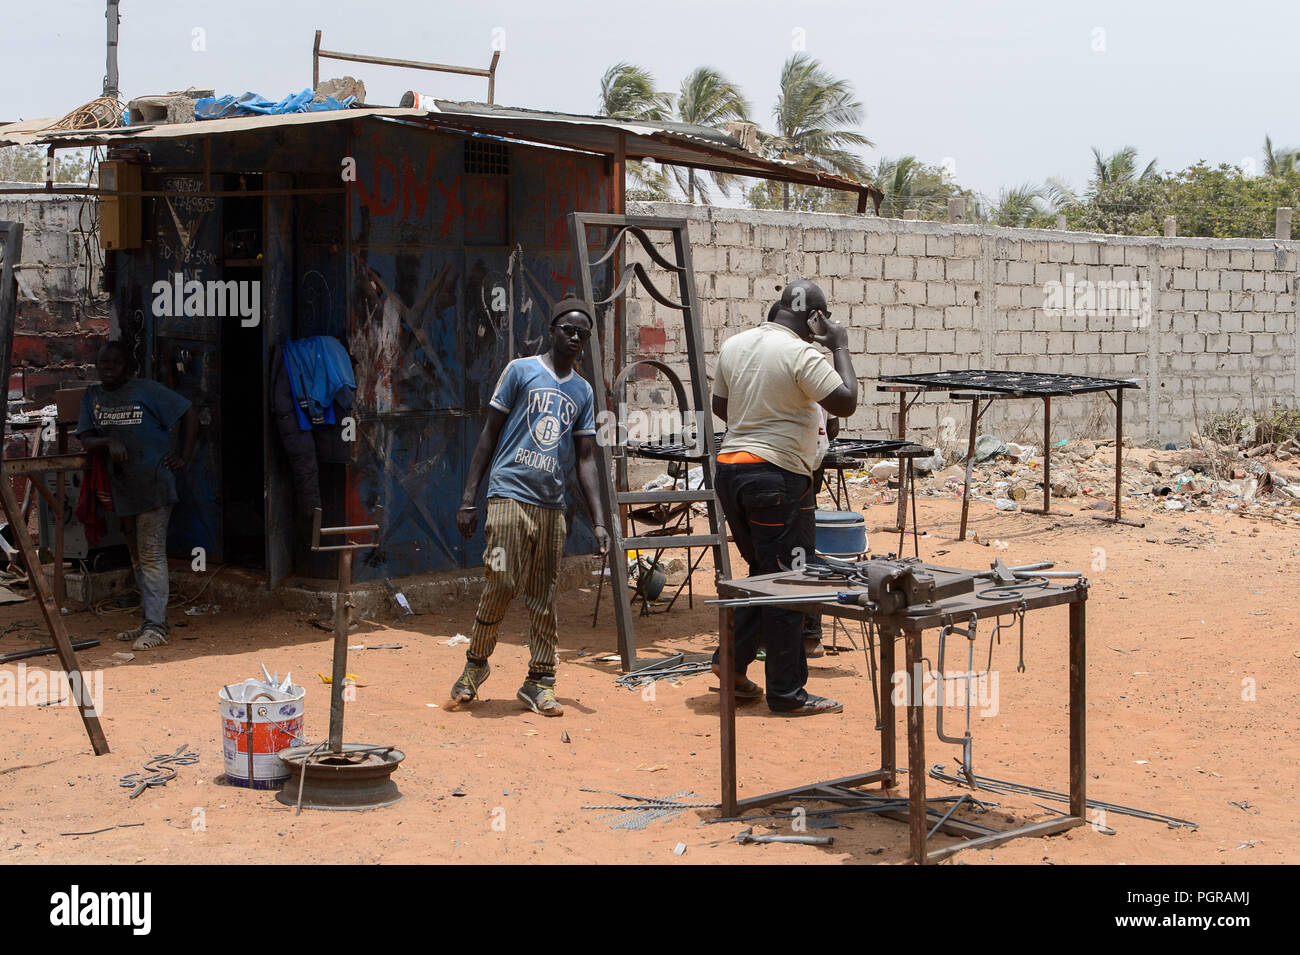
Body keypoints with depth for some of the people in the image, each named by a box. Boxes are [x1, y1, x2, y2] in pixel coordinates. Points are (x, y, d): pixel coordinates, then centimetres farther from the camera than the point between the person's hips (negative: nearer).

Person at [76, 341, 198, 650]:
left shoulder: (147, 390, -5)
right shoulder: (92, 396, 11)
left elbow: (190, 414, -3)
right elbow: (86, 442, 6)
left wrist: (184, 458, -6)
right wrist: (109, 442, -16)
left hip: (152, 483, -7)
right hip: (121, 487, 7)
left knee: (151, 556, -9)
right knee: (137, 558, 12)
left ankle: (155, 626, -7)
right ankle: (149, 622, 20)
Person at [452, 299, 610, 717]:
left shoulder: (583, 392, 14)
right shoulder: (521, 370, 1)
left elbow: (586, 459, 13)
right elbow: (489, 434, 2)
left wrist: (598, 521, 4)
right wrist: (469, 498, -3)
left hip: (552, 504, 4)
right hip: (509, 494, -4)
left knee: (544, 596, 5)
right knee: (501, 583, -11)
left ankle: (539, 682, 12)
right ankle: (476, 662, 10)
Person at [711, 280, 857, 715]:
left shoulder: (733, 345, 9)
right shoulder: (801, 354, -14)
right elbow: (844, 402, -16)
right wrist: (840, 347, -6)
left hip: (729, 467, 8)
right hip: (776, 477, -8)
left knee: (764, 572, 22)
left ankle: (733, 659, 19)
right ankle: (786, 693, 6)